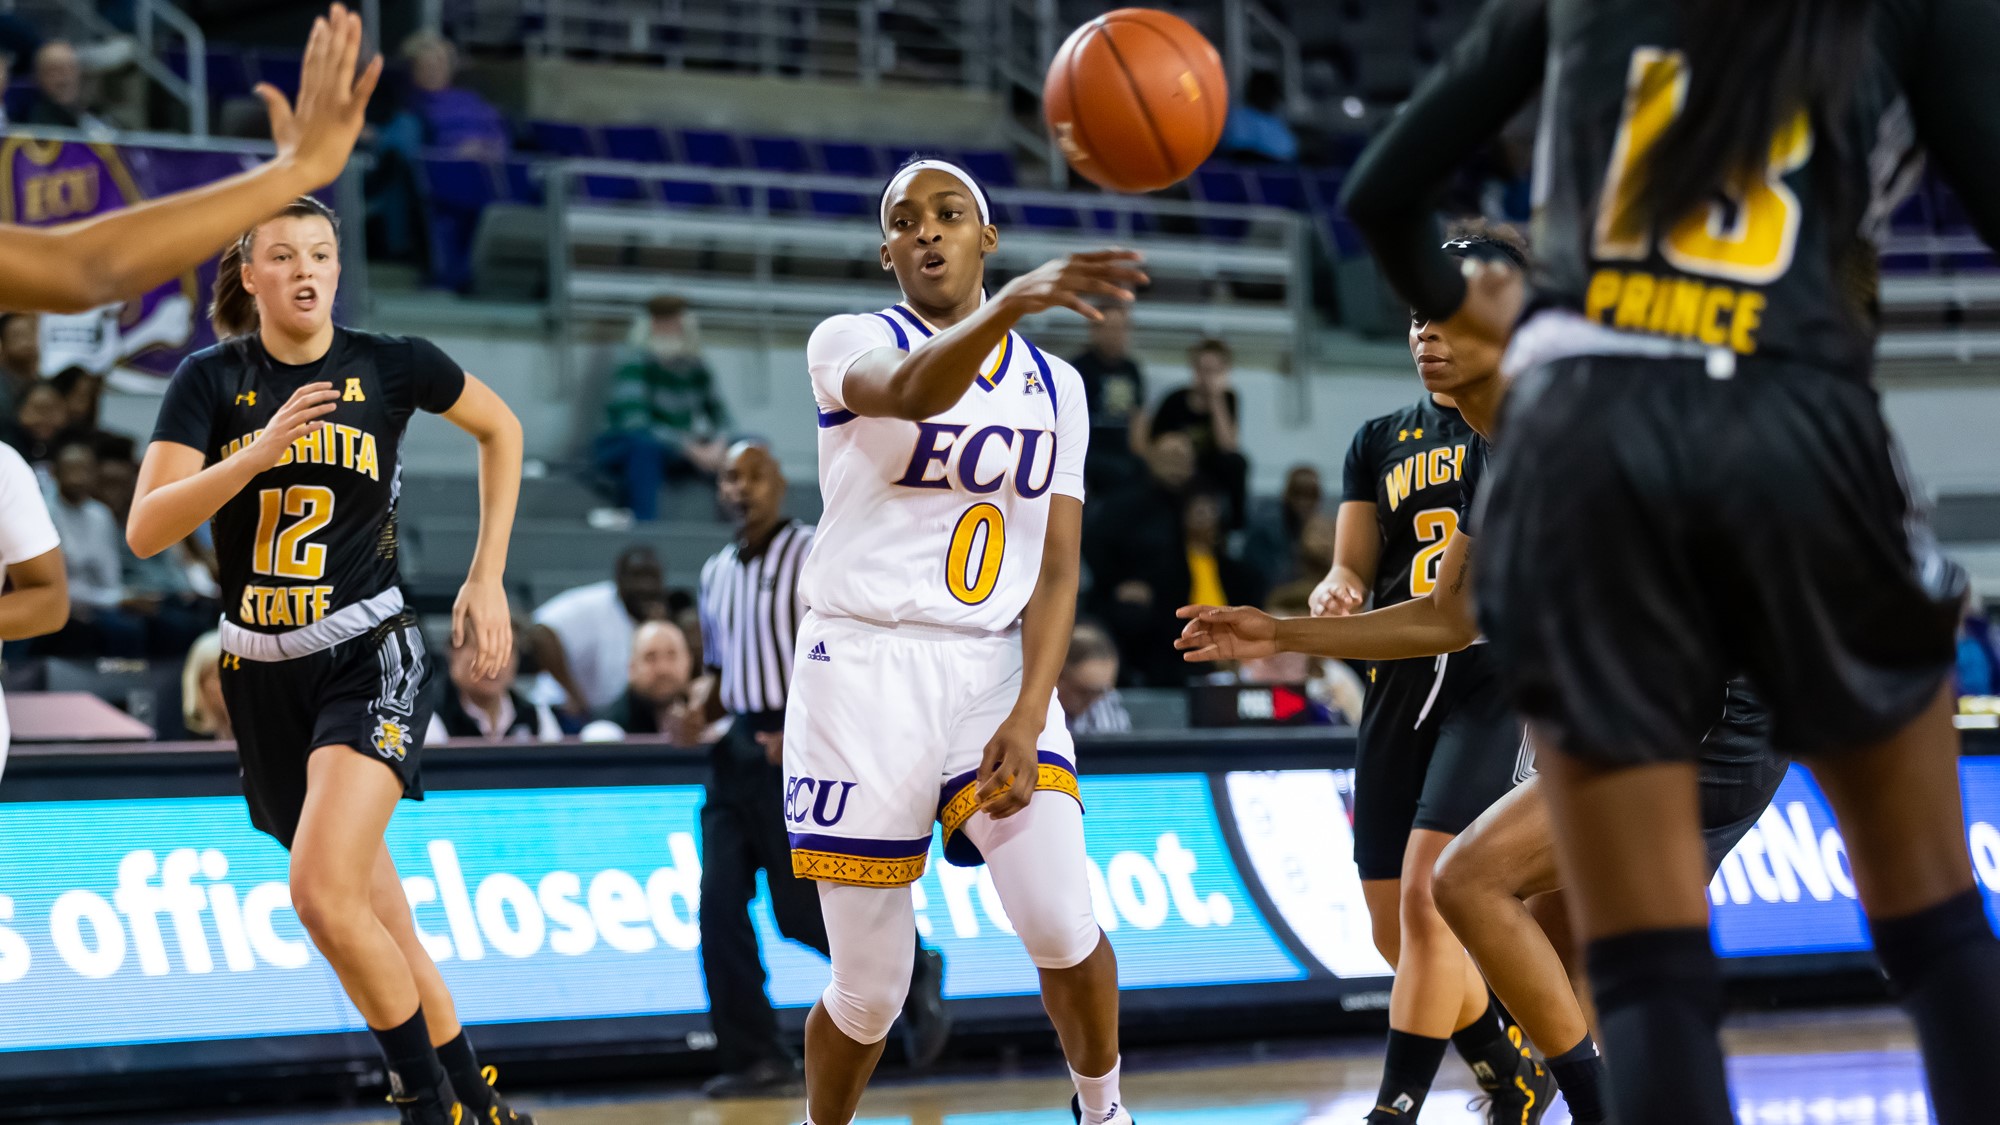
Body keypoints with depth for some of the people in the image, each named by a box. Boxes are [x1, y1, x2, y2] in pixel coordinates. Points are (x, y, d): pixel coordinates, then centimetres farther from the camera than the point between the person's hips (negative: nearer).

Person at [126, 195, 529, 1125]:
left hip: (368, 659, -4)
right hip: (262, 675, 4)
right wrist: (261, 450, -23)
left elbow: (500, 428, 17)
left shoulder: (391, 367, -2)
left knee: (322, 891, -24)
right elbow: (146, 531, -11)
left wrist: (487, 578, 12)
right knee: (375, 917, 11)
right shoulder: (211, 380, 0)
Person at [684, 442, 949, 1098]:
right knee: (720, 908, -4)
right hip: (738, 746, 7)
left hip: (800, 748, -7)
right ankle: (755, 1059, 0)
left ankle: (910, 972, 20)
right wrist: (702, 708, 4)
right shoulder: (716, 574, 15)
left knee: (802, 910, -6)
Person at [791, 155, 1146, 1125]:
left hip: (994, 667, 2)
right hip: (864, 670, -2)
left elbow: (1057, 568, 4)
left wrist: (1028, 717, -12)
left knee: (1064, 928, -18)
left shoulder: (1054, 387, 10)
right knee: (870, 988, -1)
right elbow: (912, 393, -28)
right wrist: (1009, 304, -48)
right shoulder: (852, 343, -2)